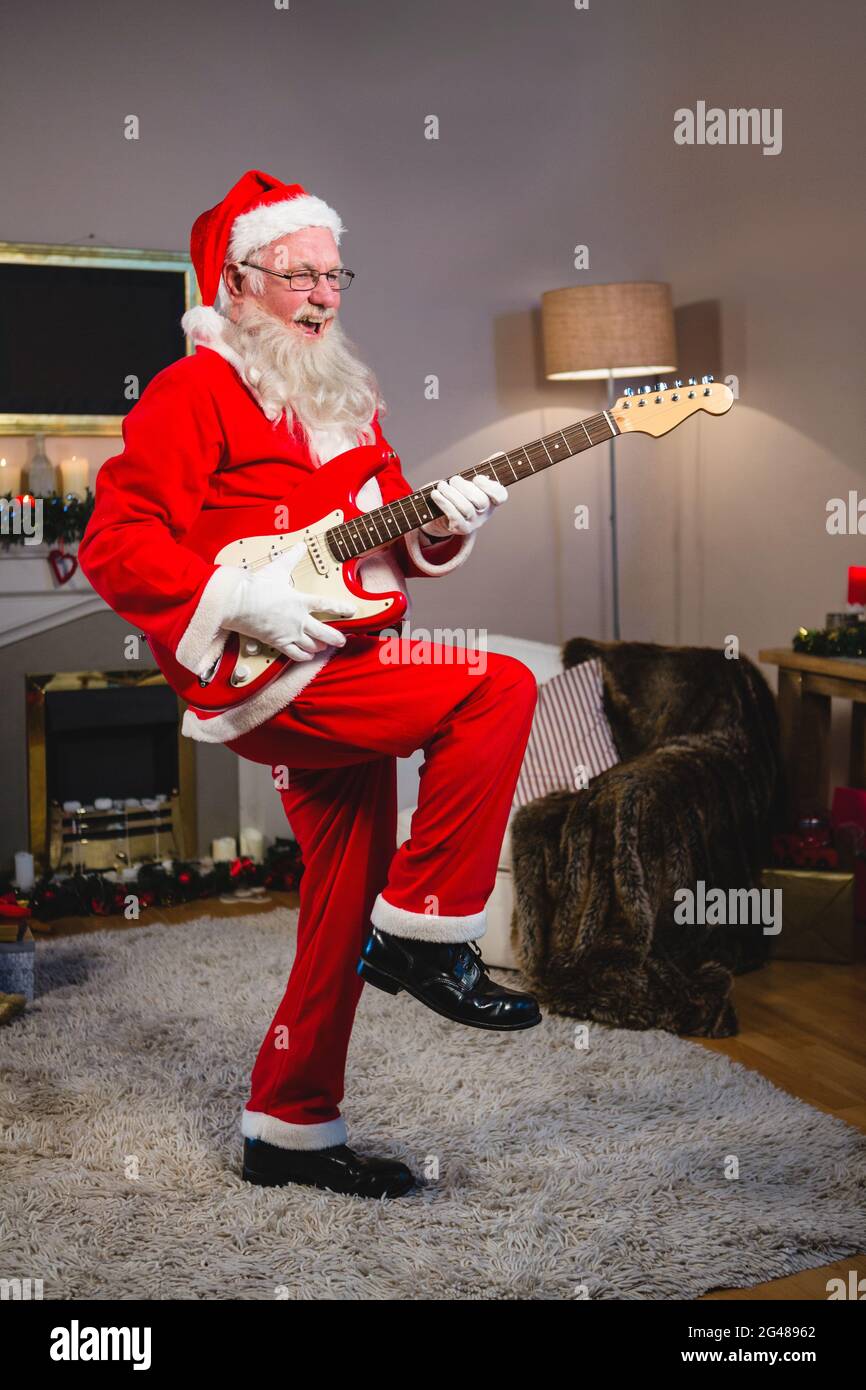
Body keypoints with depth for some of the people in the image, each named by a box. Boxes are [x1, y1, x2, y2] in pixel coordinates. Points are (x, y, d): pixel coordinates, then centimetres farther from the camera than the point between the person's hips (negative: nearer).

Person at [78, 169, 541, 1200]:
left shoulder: (343, 397, 21)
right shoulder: (196, 390, -4)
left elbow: (390, 542, 22)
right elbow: (112, 543, -12)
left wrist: (442, 522, -1)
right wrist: (241, 602, -21)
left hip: (344, 673, 8)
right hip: (266, 682, -8)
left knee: (344, 919, 9)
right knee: (499, 687, -21)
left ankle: (294, 1128, 23)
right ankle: (424, 932, -10)